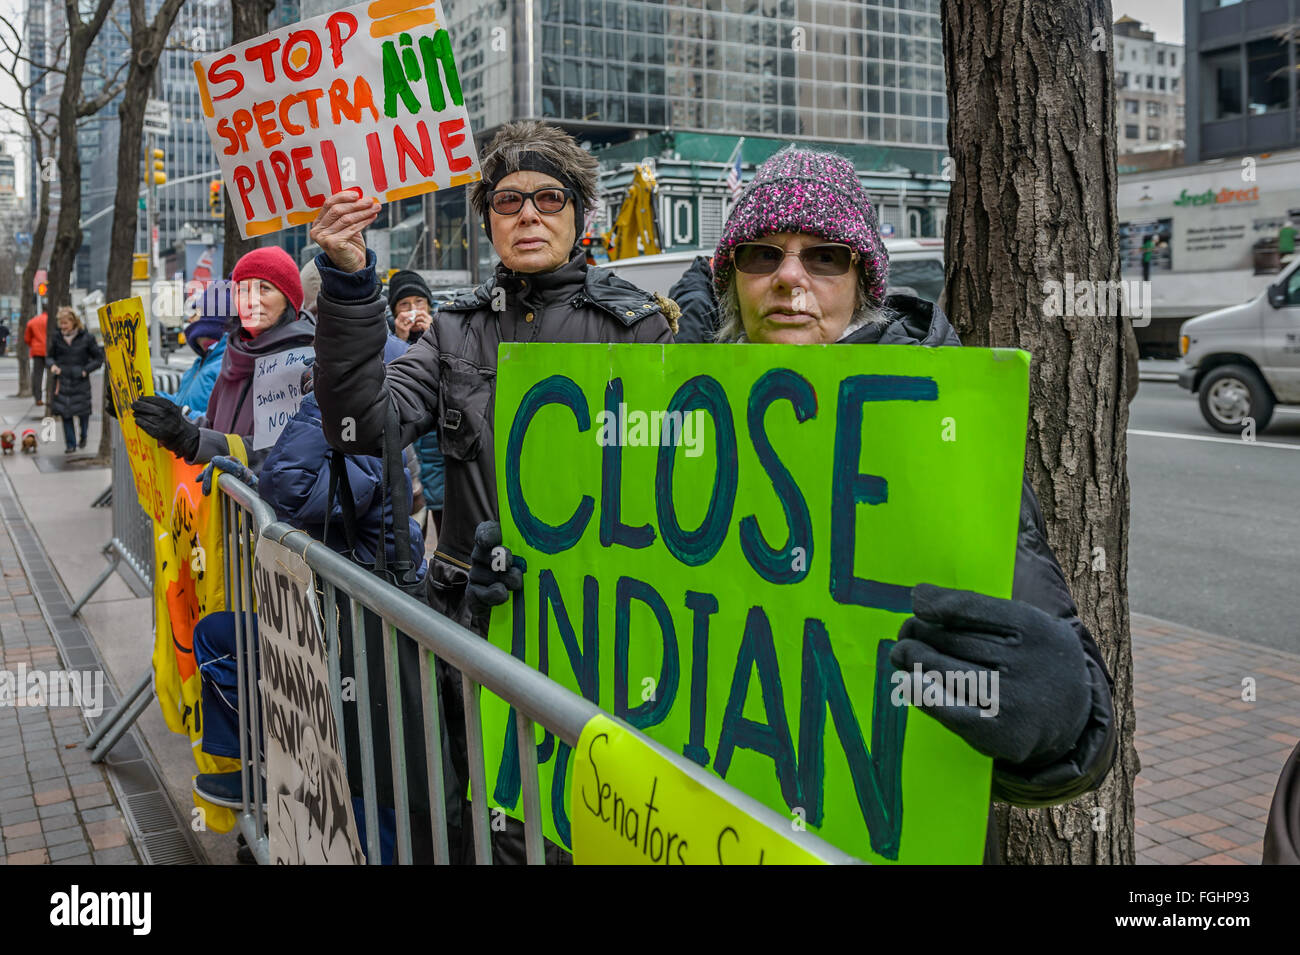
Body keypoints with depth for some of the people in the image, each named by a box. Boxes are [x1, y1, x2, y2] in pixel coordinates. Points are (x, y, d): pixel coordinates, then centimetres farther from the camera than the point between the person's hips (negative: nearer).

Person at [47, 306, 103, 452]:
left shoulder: (86, 338, -4)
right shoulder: (57, 338, 4)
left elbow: (99, 357, 2)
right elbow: (50, 356, 17)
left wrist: (86, 370, -9)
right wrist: (53, 365, -5)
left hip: (80, 381, -2)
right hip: (62, 381, 2)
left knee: (82, 411, 4)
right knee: (65, 413, 1)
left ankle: (83, 437, 30)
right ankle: (70, 444, 9)